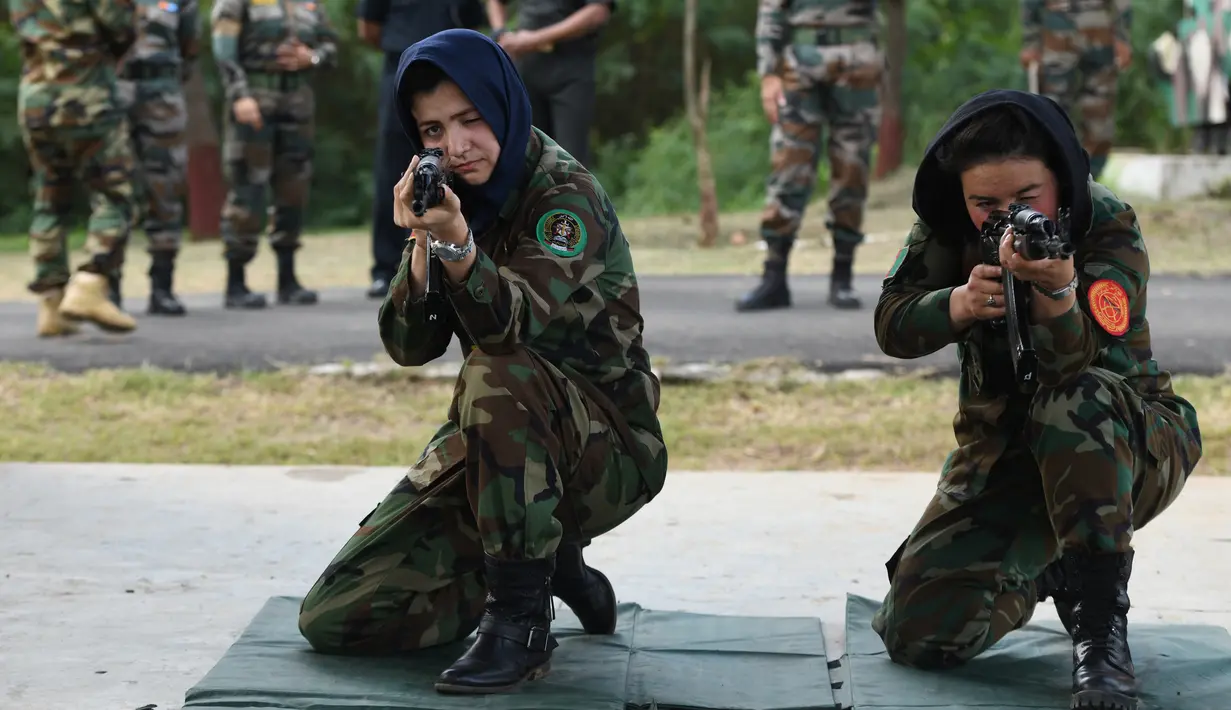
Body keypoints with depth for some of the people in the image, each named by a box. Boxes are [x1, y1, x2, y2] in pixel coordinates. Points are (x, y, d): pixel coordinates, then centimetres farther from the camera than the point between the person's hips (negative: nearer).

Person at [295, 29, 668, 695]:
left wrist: (456, 240, -49)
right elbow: (409, 346, -8)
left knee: (494, 375, -39)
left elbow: (513, 324, -32)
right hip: (496, 440, 6)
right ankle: (554, 566, 10)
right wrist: (423, 242, -24)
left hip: (608, 450, -6)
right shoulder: (454, 198, 3)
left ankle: (521, 616, -25)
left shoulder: (567, 193, -16)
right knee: (332, 618, -4)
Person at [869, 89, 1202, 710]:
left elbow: (1081, 367, -34)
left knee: (1074, 402, -40)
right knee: (917, 634, -10)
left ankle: (1102, 622, -28)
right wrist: (959, 303, -34)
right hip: (999, 447, 4)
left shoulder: (1109, 228, -20)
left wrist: (1057, 292, -55)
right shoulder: (948, 222, -8)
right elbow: (892, 326, -14)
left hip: (1127, 444, -4)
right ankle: (1051, 571, 22)